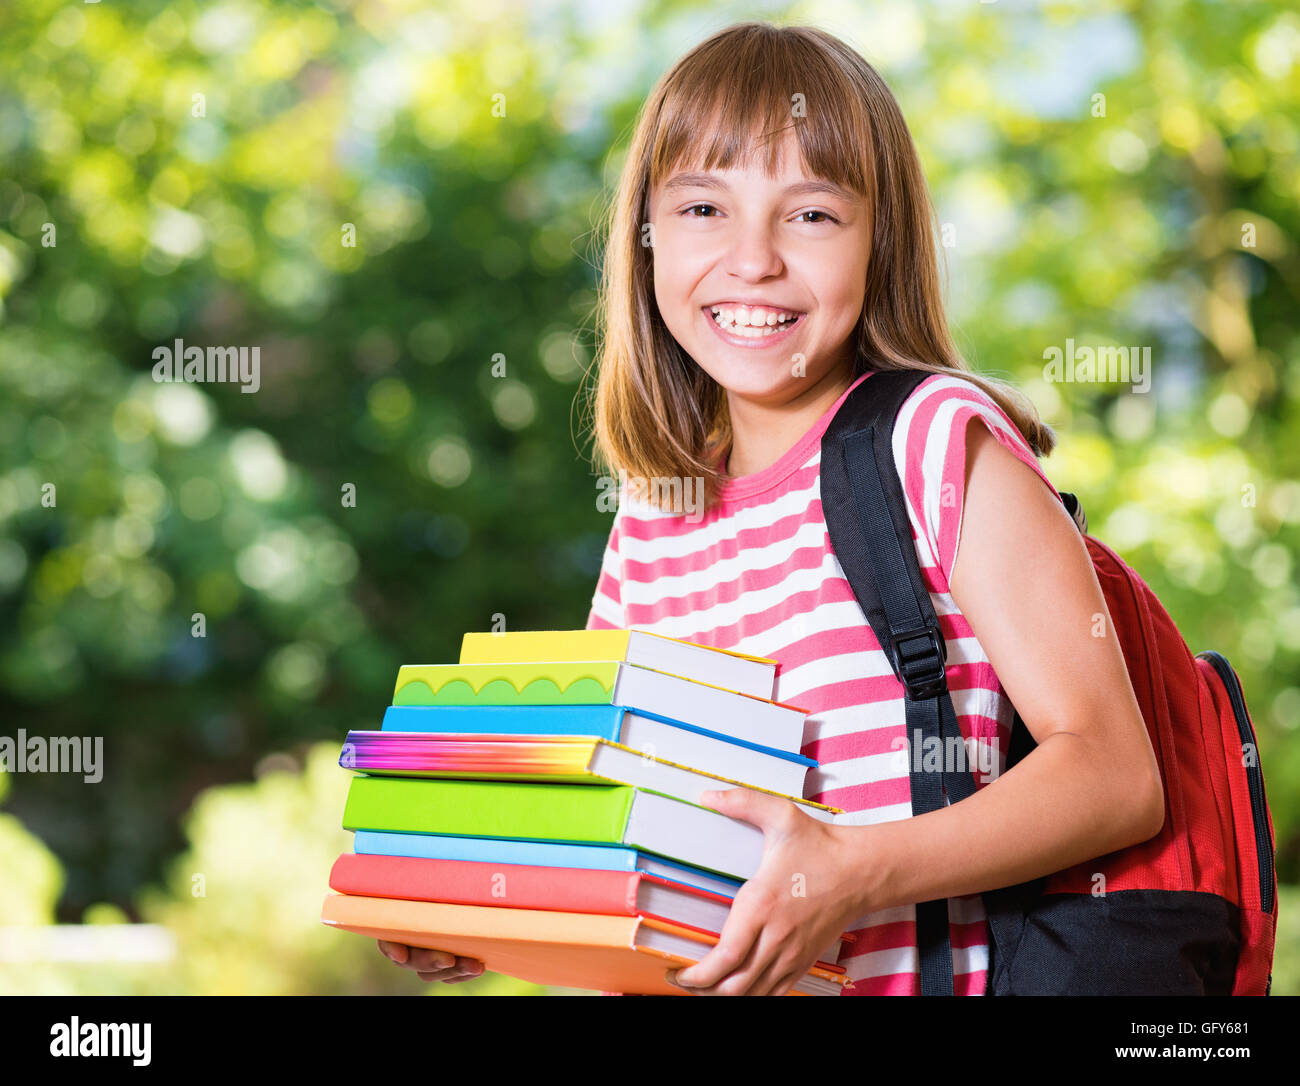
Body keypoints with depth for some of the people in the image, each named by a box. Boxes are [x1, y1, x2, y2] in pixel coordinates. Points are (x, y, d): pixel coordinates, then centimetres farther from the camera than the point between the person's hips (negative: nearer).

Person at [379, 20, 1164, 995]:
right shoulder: (649, 525, 10)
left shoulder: (939, 441, -5)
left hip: (920, 971, -4)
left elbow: (1116, 775, -10)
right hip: (689, 975, 4)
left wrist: (856, 872, -22)